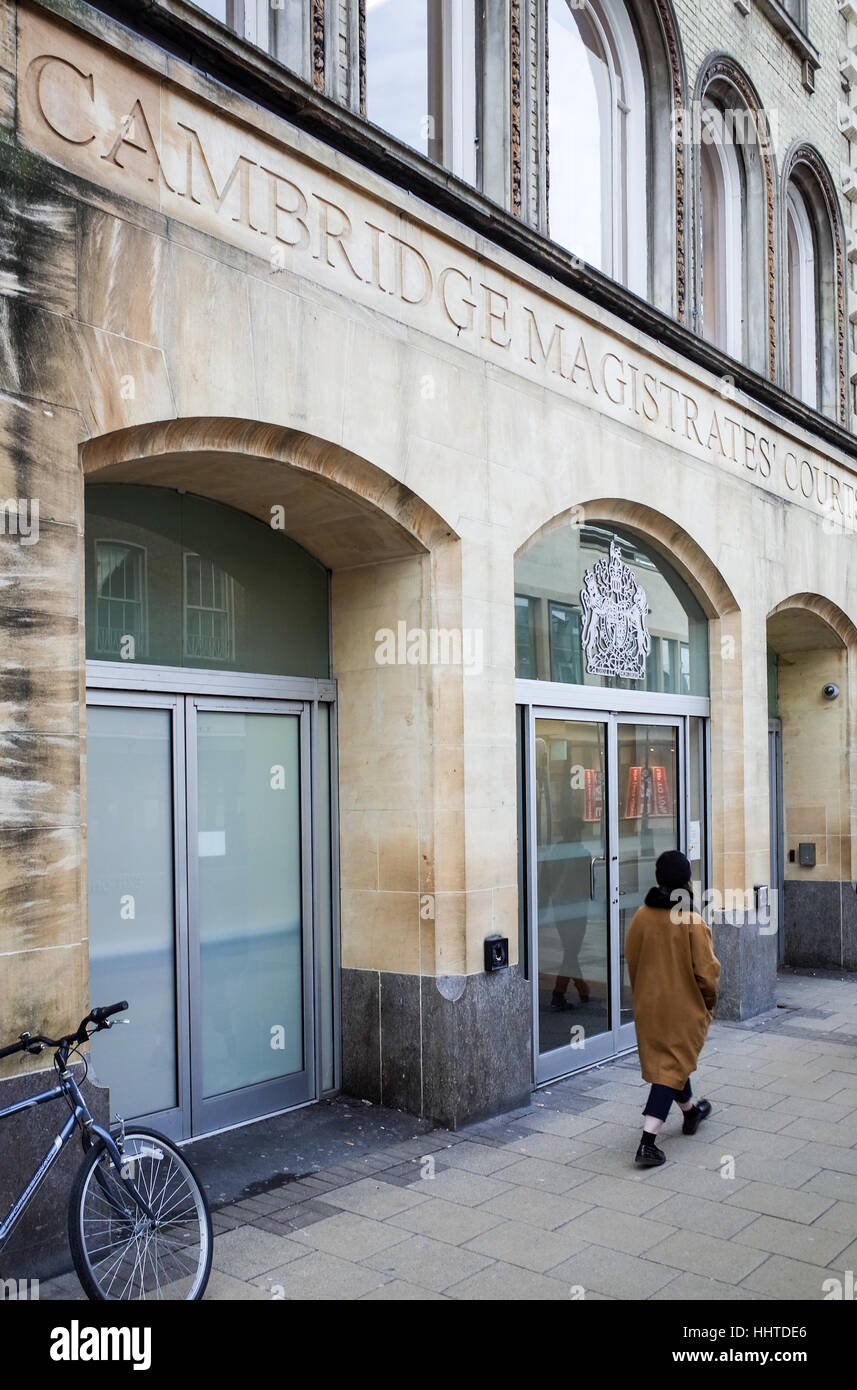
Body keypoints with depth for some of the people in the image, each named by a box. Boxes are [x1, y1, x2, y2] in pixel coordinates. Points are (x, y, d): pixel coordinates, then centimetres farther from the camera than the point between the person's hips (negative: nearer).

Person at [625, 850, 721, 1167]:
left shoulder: (641, 917, -6)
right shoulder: (692, 922, -19)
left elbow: (631, 960, 5)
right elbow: (705, 971, -15)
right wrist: (710, 1000, 4)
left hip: (648, 1005, 5)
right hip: (683, 1006, -5)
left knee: (663, 1059, 23)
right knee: (671, 1068, 2)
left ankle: (691, 1111, 48)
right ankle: (648, 1142, -6)